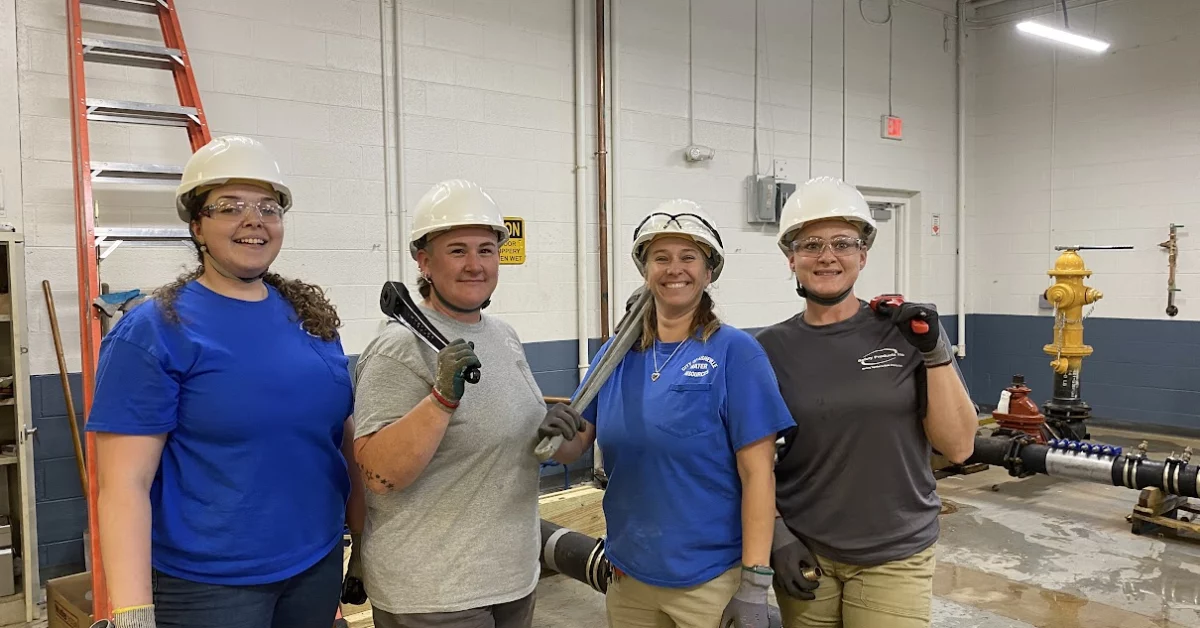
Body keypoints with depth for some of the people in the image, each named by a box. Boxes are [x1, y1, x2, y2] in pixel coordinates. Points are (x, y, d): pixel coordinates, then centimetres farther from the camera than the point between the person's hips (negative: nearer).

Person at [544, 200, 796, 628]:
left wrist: (754, 583, -14)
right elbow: (573, 449, 4)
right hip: (628, 575, 4)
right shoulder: (617, 352, 2)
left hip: (711, 579, -4)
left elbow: (757, 473, -12)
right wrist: (557, 435, -19)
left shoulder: (735, 352, -11)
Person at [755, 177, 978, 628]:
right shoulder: (771, 349, -4)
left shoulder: (907, 331, -5)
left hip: (895, 557, -1)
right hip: (805, 555, 1)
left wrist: (936, 352, -15)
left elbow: (958, 447, -6)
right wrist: (776, 538, -7)